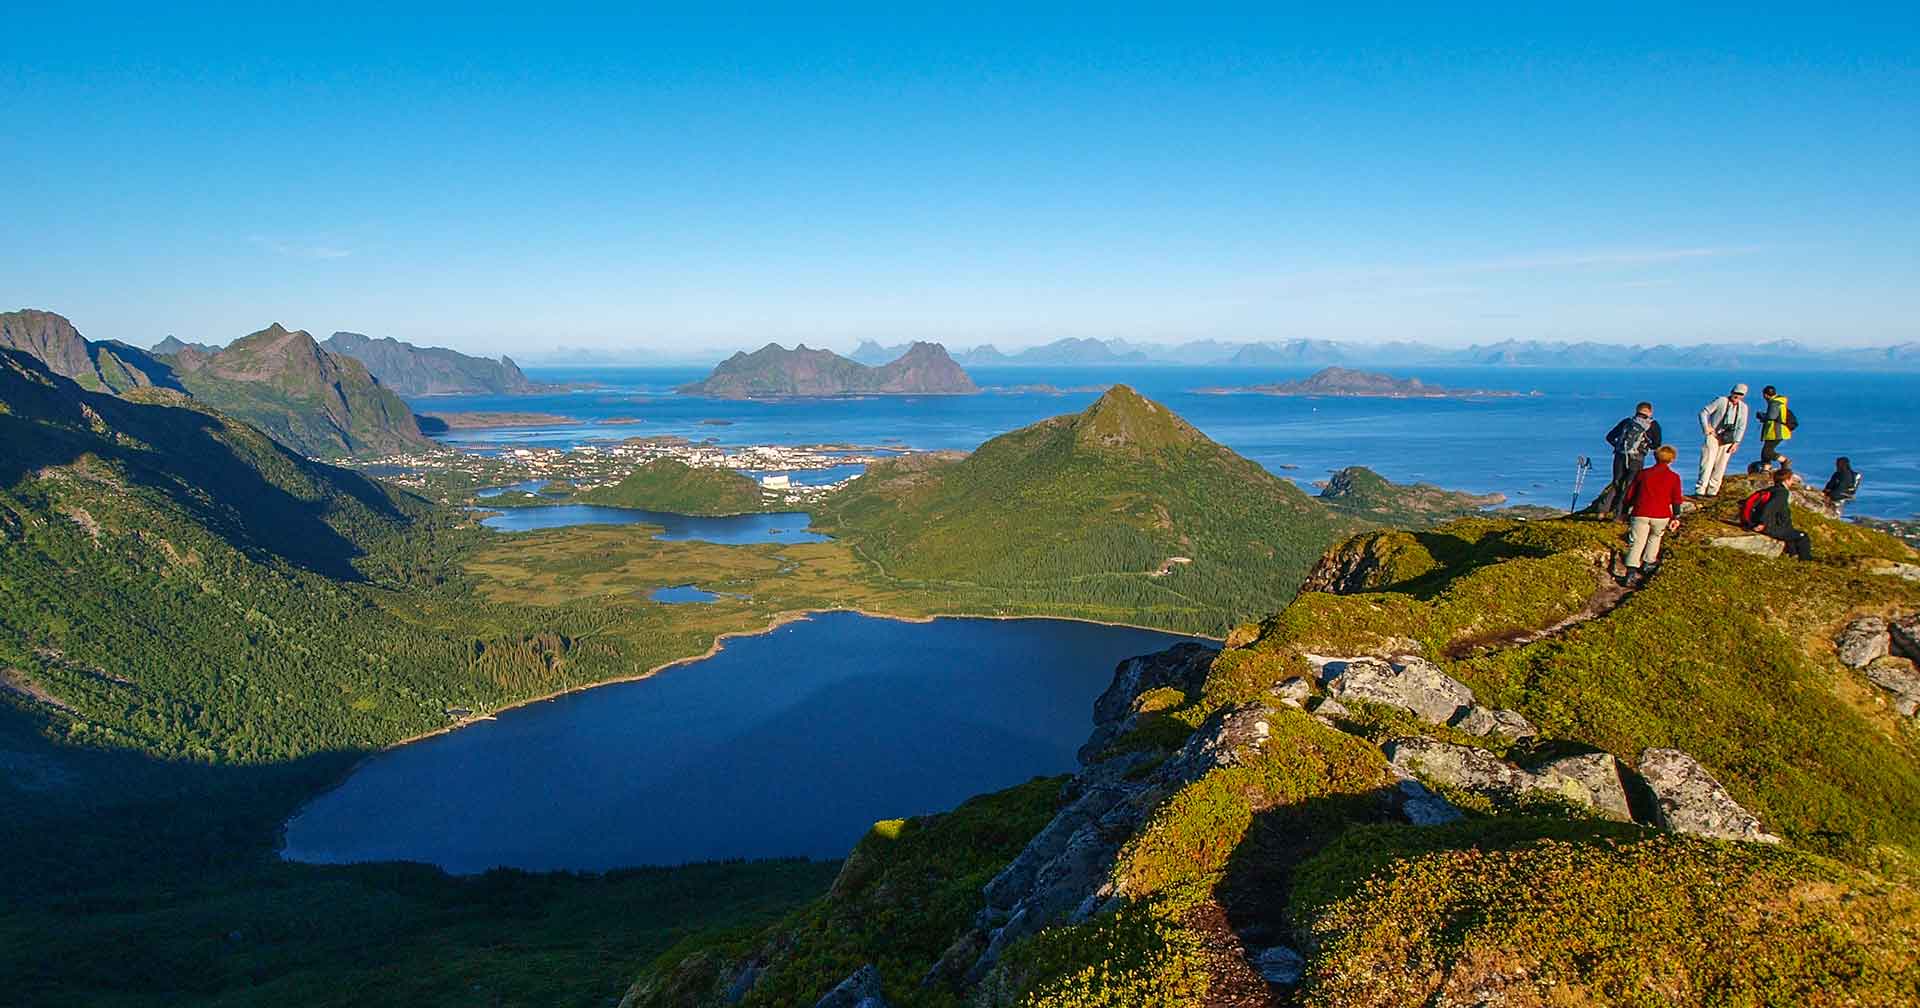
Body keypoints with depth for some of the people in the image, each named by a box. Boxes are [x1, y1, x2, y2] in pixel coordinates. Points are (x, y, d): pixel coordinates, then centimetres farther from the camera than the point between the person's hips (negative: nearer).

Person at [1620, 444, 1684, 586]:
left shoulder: (1642, 473, 10)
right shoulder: (1674, 477, 7)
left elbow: (1630, 494, 13)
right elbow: (1676, 499, 3)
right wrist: (1676, 517, 6)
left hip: (1641, 514, 0)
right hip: (1661, 516, 0)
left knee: (1637, 542, -1)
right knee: (1655, 537, 28)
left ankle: (1631, 574, -16)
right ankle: (1647, 563, 32)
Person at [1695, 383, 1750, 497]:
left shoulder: (1744, 407, 7)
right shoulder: (1721, 401, -5)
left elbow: (1741, 427, 7)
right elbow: (1704, 412, -3)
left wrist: (1736, 442, -1)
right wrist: (1706, 428, -14)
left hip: (1728, 439, 4)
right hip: (1713, 436, -4)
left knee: (1720, 466, 1)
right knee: (1708, 463, -10)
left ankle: (1712, 491, 6)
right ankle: (1700, 490, -10)